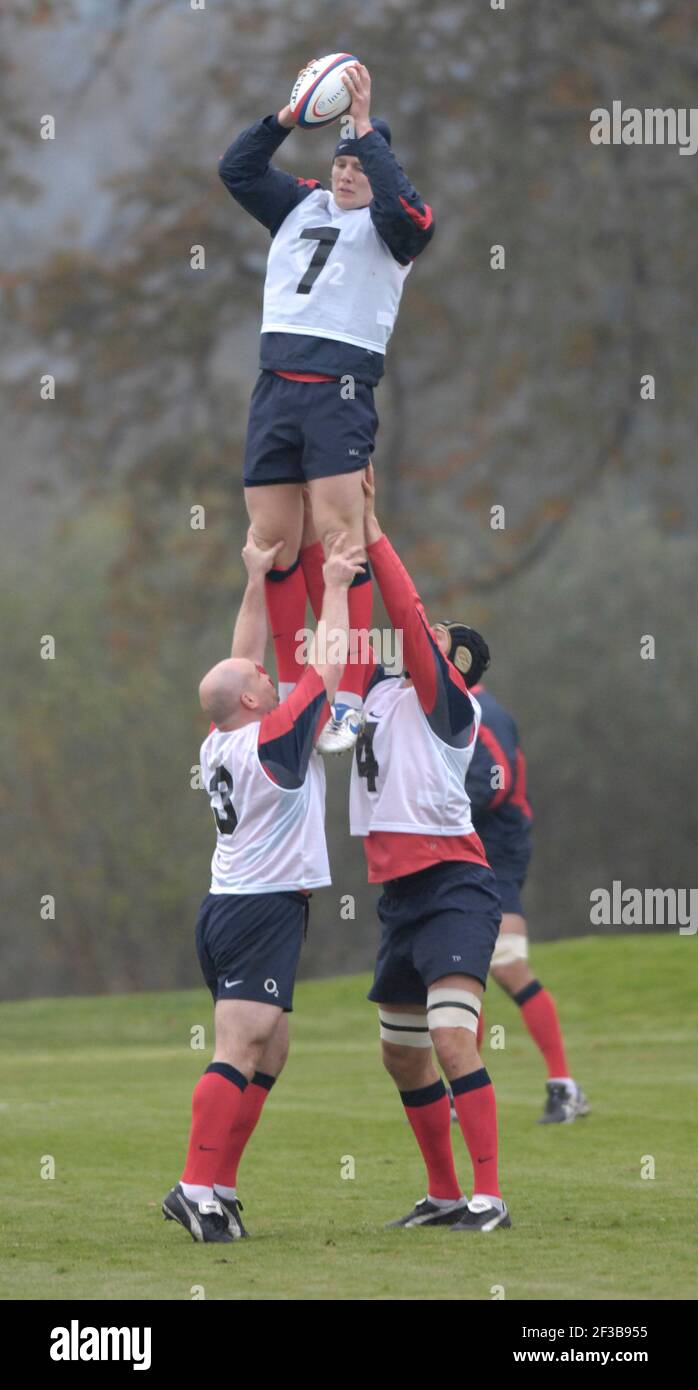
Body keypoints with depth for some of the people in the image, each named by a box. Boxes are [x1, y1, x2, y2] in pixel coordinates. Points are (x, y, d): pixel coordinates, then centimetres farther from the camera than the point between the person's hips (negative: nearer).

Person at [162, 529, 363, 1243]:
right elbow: (325, 667, -6)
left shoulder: (219, 742, 9)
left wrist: (258, 582, 22)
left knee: (268, 1052, 10)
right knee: (240, 1051, -14)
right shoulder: (272, 739, -12)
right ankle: (197, 1189, -21)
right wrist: (335, 587, 3)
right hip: (264, 910, -9)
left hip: (228, 909, 9)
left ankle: (218, 1189, 5)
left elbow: (241, 662, 21)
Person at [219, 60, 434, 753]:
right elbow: (236, 169, 12)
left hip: (341, 389, -5)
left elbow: (402, 205, -19)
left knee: (339, 534, -15)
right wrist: (289, 116, 0)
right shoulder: (301, 206, 18)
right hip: (276, 384, 5)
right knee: (272, 539, 4)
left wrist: (366, 127, -17)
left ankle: (349, 703, -17)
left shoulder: (390, 226, 4)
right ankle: (292, 690, 13)